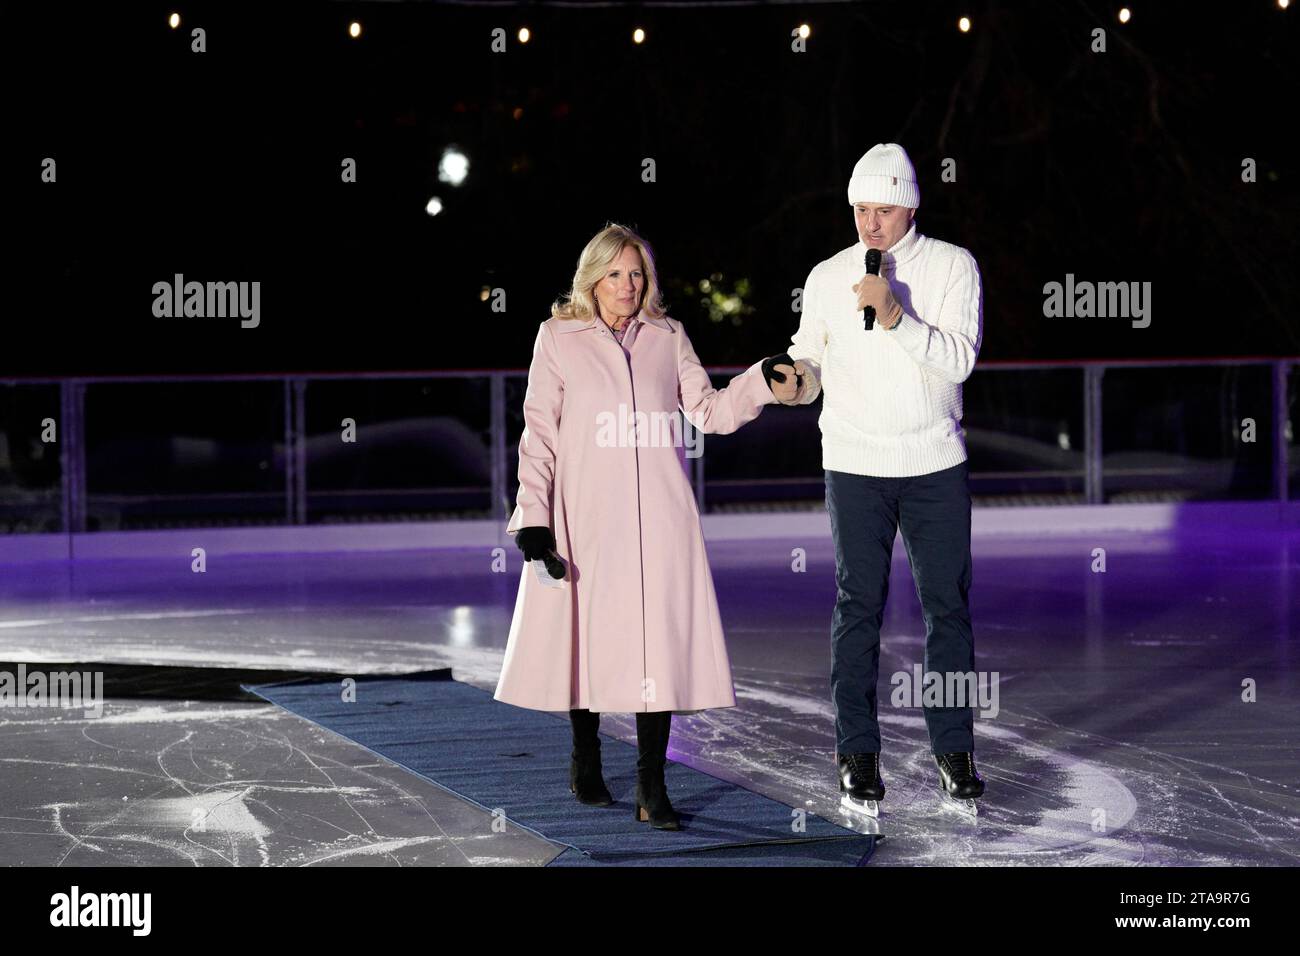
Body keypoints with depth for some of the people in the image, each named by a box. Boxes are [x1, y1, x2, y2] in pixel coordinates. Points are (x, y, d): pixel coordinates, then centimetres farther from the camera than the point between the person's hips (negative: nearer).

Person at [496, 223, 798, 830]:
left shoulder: (668, 338, 12)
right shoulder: (559, 338, 6)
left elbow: (708, 411, 11)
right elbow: (539, 433, 3)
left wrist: (763, 384, -6)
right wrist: (534, 519, -5)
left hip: (659, 518, 1)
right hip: (586, 519, -1)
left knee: (659, 642, -6)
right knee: (588, 635, 4)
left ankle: (651, 789, -4)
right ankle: (586, 762, 27)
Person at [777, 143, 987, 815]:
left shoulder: (952, 266, 0)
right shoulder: (828, 277, 5)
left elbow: (960, 358, -11)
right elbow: (810, 362, 9)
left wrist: (896, 317, -22)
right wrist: (796, 376, -14)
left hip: (936, 463, 0)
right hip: (854, 463, 0)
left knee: (947, 603, 3)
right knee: (858, 605, -2)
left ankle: (954, 748, 12)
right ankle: (858, 753, 4)